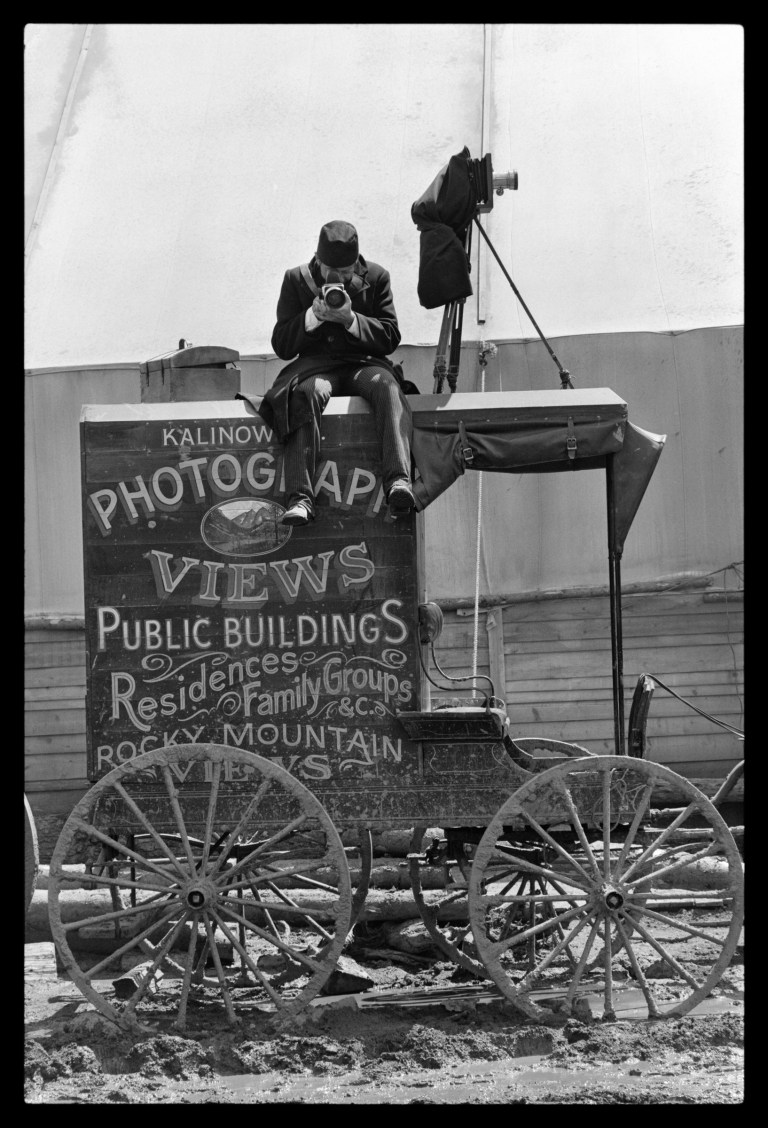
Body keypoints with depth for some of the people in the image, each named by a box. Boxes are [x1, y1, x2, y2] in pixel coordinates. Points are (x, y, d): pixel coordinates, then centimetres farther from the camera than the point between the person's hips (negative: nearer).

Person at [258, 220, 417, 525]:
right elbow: (281, 346, 5)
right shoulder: (296, 280, 8)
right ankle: (300, 497, -46)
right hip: (316, 365, -1)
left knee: (387, 385, -35)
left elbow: (391, 339, 3)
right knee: (307, 392, -37)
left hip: (364, 363, 1)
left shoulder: (376, 277, 8)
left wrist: (351, 318, -12)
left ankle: (399, 480, -53)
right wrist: (313, 315, -11)